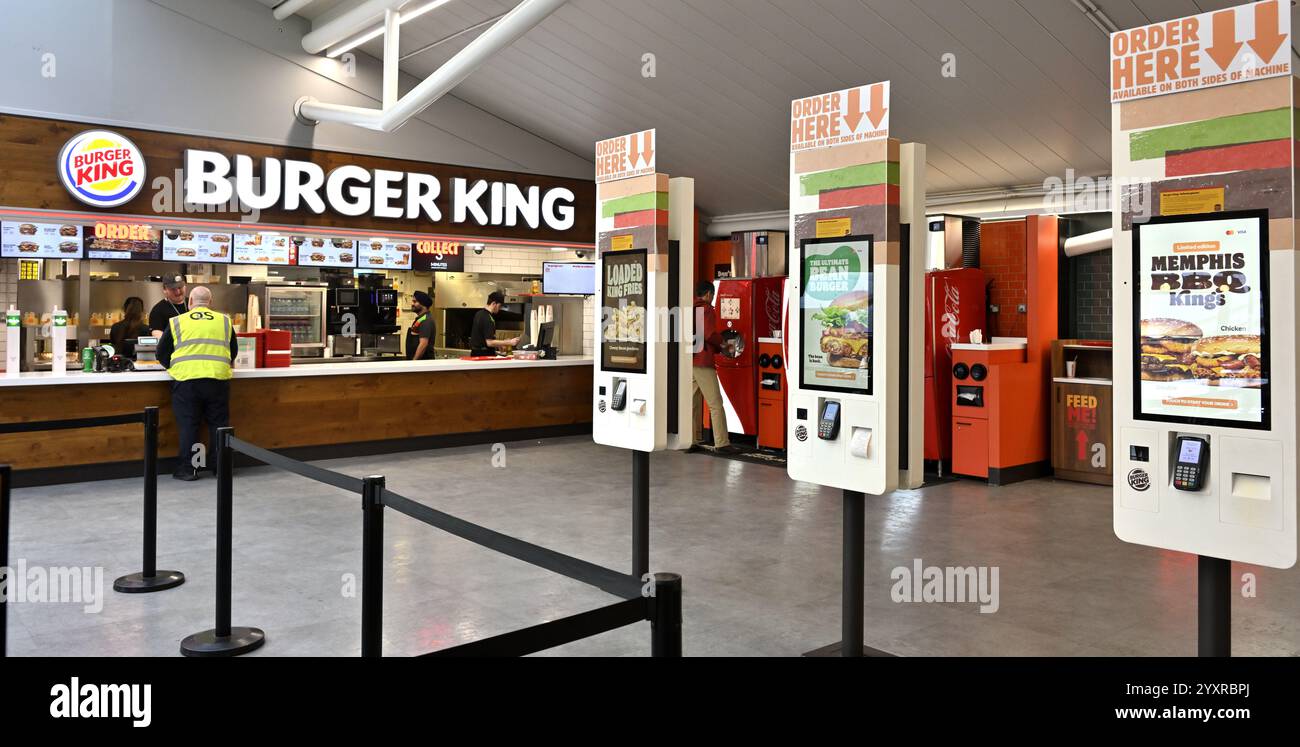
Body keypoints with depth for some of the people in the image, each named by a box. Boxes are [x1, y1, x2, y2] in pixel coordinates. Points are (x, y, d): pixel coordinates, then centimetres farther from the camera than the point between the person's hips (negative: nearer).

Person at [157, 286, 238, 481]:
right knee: (219, 423, 11)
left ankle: (188, 469, 7)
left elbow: (162, 354, 15)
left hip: (186, 379, -1)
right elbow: (233, 351, 22)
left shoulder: (177, 322, 8)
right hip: (218, 379, 1)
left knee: (188, 425, 5)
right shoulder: (224, 321, 12)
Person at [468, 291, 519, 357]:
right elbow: (489, 342, -24)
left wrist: (502, 343, 21)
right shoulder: (488, 319, -20)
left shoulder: (479, 314, 11)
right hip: (484, 355, -10)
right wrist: (509, 342, -19)